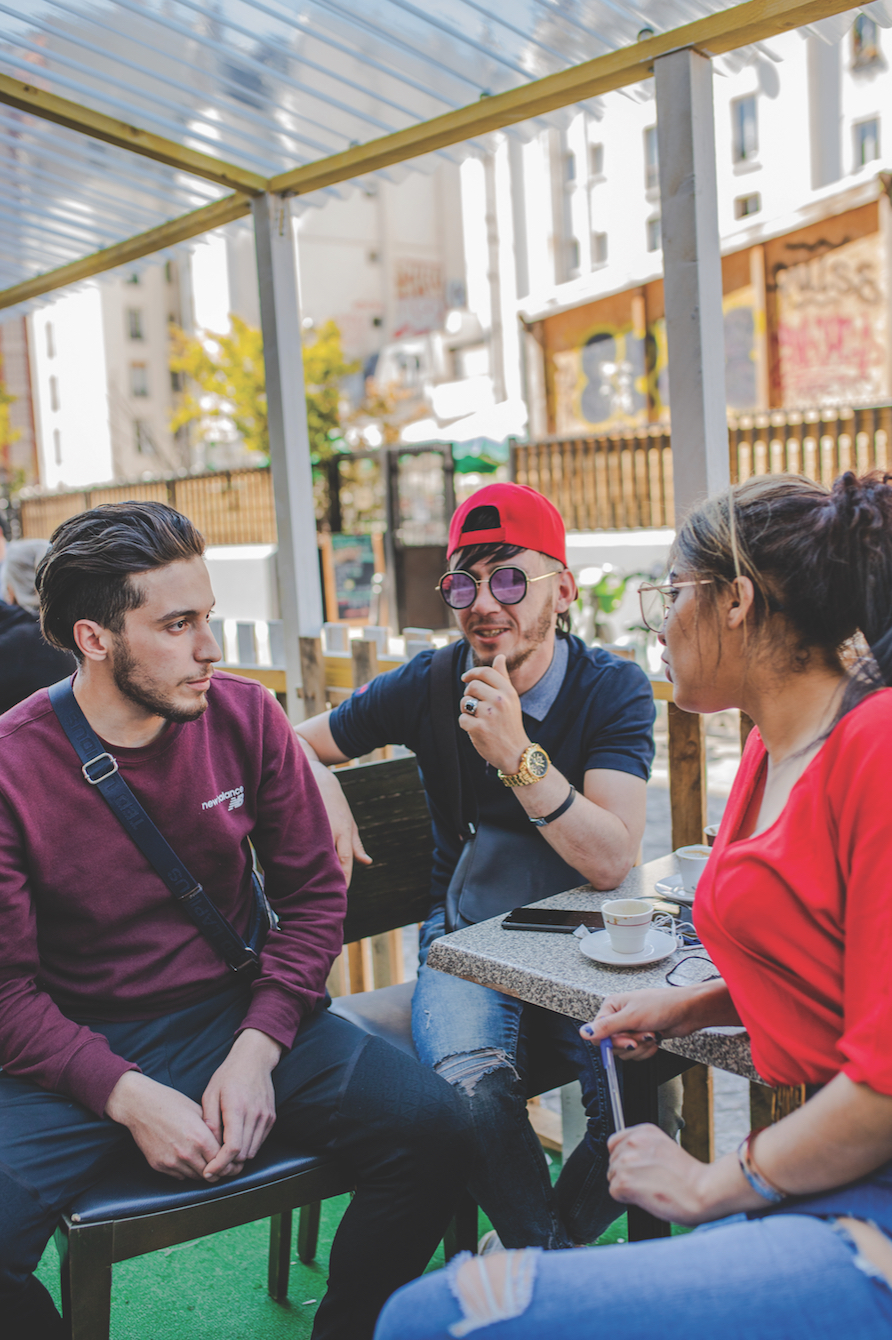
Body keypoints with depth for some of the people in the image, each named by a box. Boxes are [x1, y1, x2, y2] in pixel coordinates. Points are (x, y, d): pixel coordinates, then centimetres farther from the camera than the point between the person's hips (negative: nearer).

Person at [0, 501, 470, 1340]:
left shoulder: (244, 716, -3)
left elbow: (314, 894, 1)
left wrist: (256, 1050, -12)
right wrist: (130, 1097, -22)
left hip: (236, 1011, 3)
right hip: (80, 1044, -2)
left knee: (429, 1126, -18)